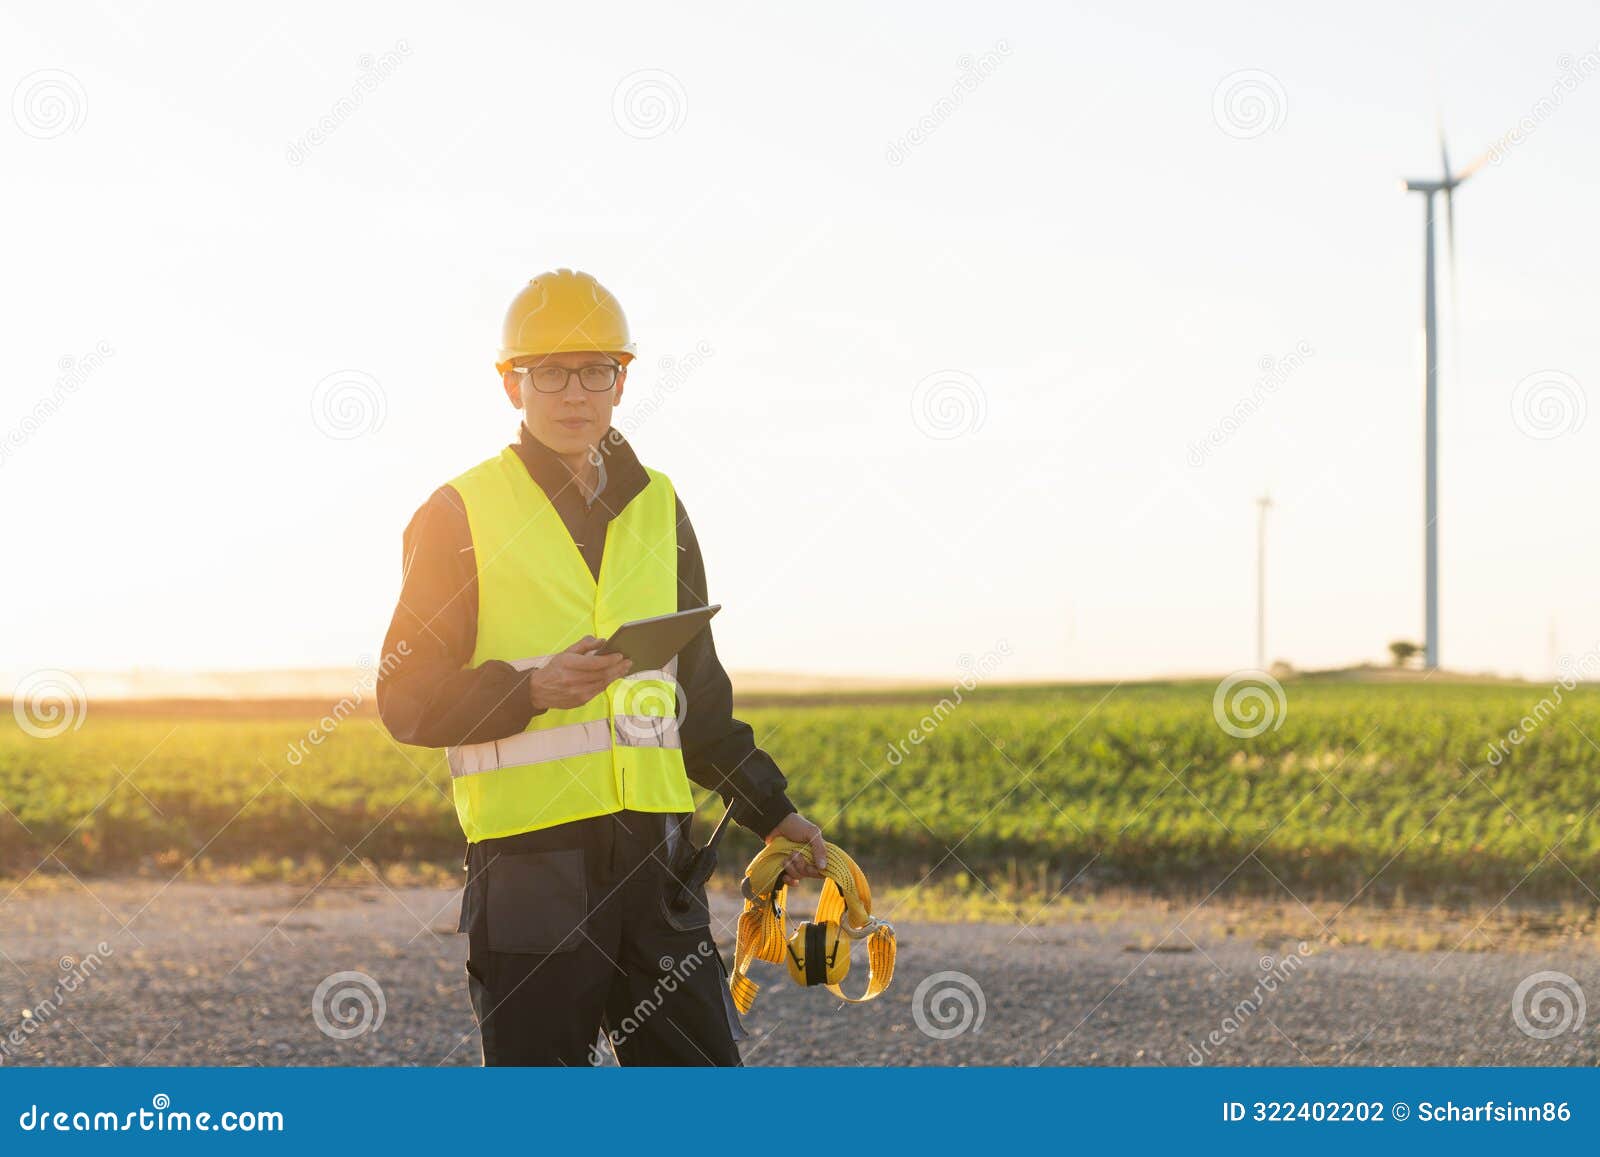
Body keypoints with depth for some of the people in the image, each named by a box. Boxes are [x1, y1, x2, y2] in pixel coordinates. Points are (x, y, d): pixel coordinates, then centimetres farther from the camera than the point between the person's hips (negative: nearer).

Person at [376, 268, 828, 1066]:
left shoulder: (657, 509, 15)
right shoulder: (460, 515, -1)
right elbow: (406, 699, -4)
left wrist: (769, 811, 17)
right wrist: (529, 691, -20)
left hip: (656, 846, 5)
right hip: (528, 850, -5)